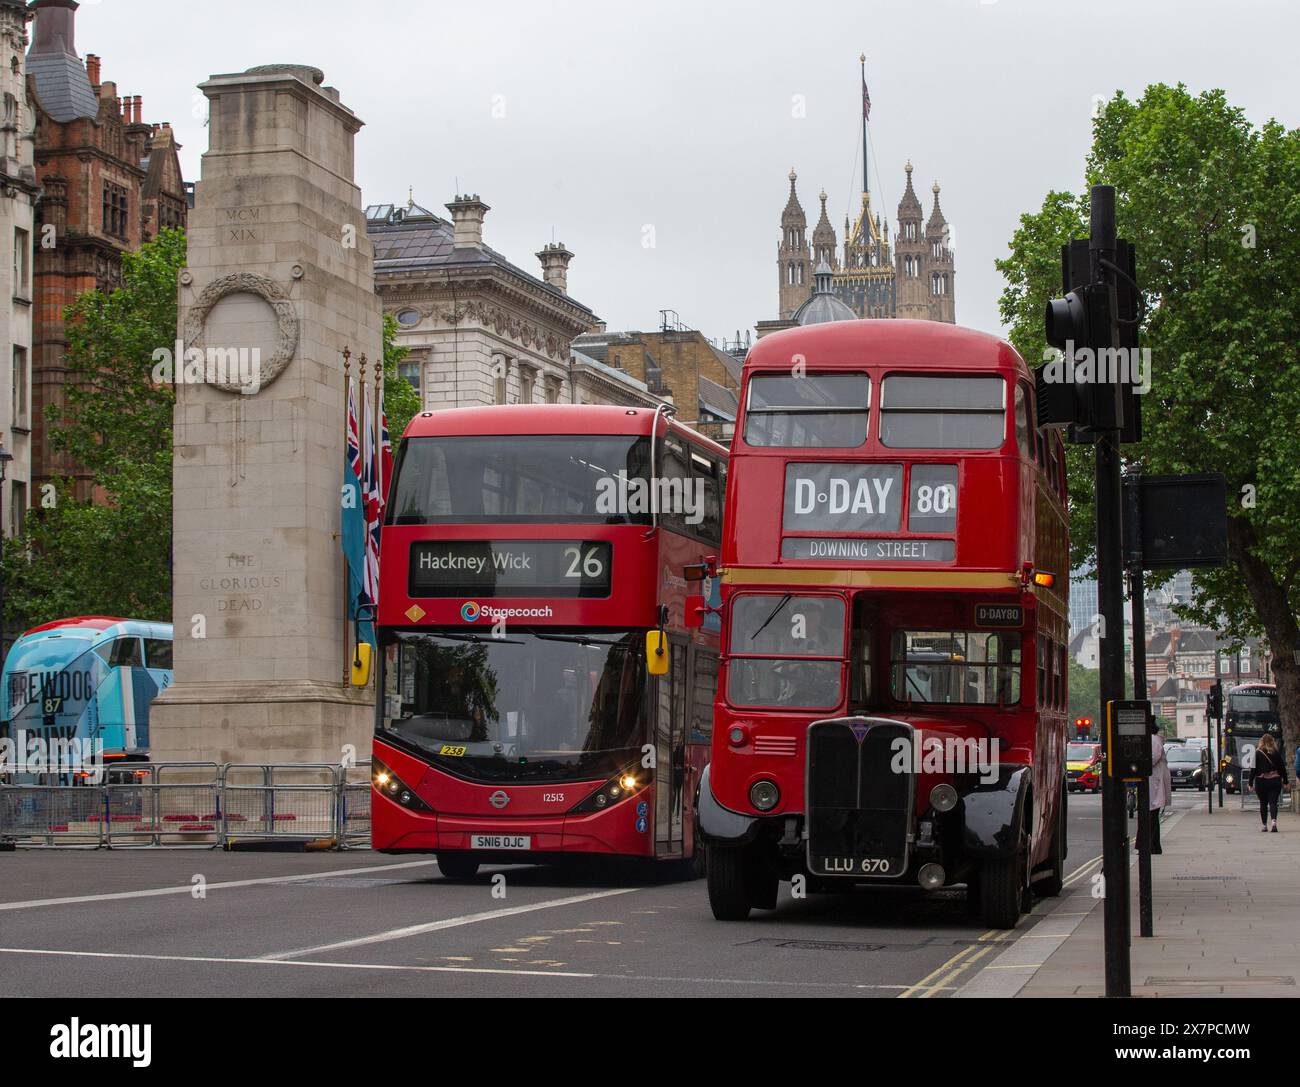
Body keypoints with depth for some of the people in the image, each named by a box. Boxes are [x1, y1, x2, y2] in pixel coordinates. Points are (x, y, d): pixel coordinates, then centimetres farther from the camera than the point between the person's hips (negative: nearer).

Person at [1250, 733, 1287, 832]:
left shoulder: (1257, 753, -4)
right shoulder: (1276, 753, 0)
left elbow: (1253, 769, -4)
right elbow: (1282, 768, 5)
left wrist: (1251, 783, 0)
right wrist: (1285, 781, 13)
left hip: (1261, 782, -1)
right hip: (1275, 781, 1)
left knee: (1263, 803, 11)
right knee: (1273, 802, -2)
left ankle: (1264, 825, 15)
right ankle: (1274, 821, -23)